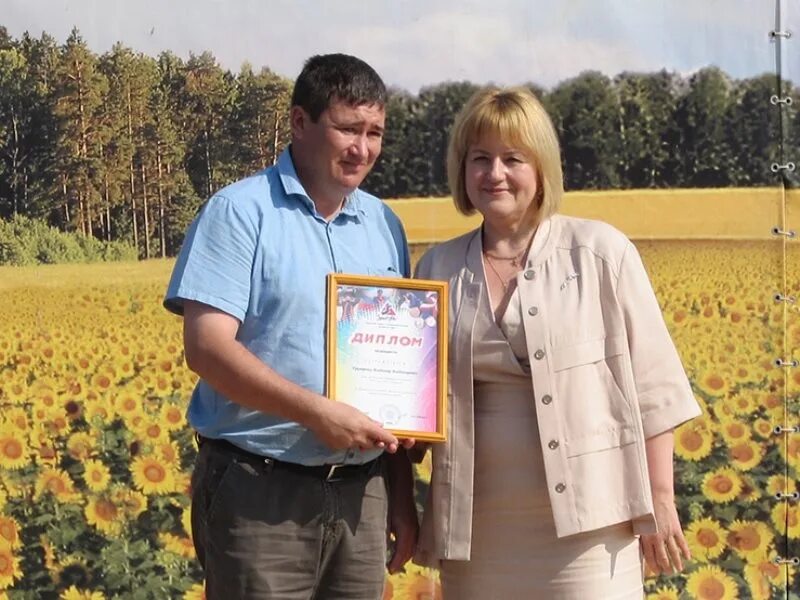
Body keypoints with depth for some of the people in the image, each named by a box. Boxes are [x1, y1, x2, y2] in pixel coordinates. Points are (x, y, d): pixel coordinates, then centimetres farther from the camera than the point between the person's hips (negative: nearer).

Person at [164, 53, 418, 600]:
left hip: (361, 492, 6)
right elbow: (207, 347, -14)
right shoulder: (241, 212, -5)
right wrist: (315, 411, -23)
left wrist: (402, 495, 15)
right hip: (259, 493, -5)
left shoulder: (385, 226, 13)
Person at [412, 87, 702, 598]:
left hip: (587, 517, -3)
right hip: (478, 525, 3)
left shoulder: (602, 253, -1)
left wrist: (660, 500, -4)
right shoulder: (439, 268, 8)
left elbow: (651, 385, 0)